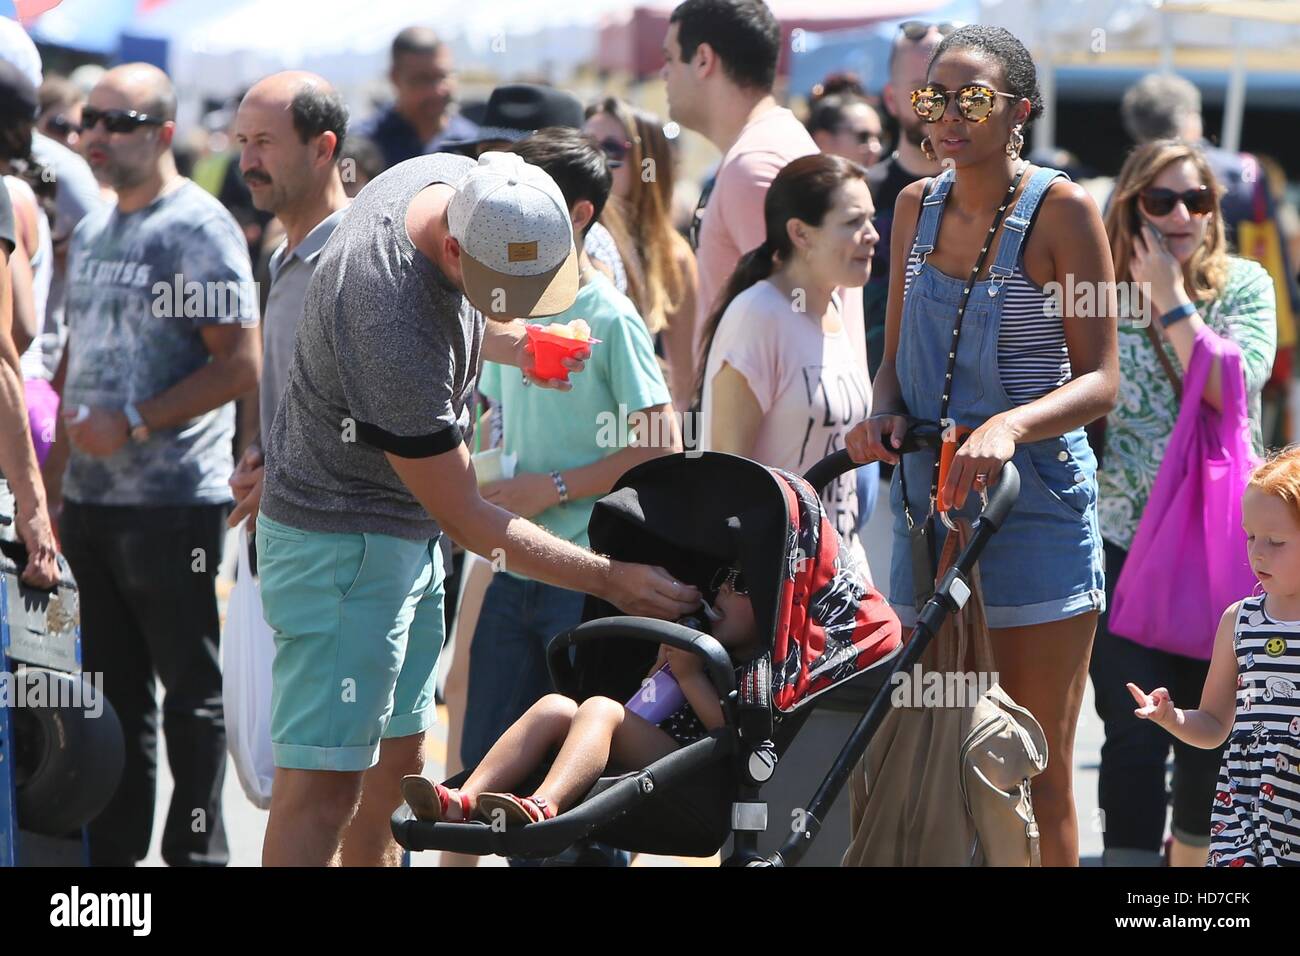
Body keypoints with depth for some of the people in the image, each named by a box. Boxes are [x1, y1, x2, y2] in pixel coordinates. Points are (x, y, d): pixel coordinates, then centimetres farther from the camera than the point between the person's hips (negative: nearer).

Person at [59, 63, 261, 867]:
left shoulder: (198, 229, -10)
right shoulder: (93, 231, 15)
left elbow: (242, 365, -15)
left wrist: (133, 424, -16)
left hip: (172, 501, -8)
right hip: (90, 499, 8)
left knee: (191, 691, 0)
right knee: (113, 688, 13)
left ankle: (196, 851, 6)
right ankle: (112, 850, 19)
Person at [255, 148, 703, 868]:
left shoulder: (463, 181, -9)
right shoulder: (392, 331, -34)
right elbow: (467, 519, -24)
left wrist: (512, 343, -3)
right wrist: (610, 579, -19)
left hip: (406, 530, 10)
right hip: (342, 540, -10)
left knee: (396, 758, 15)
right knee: (326, 783, -13)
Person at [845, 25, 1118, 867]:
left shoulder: (1062, 211, -8)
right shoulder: (918, 206, 10)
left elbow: (1100, 380, -12)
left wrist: (1009, 426, -30)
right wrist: (885, 415, -4)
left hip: (1034, 502, -5)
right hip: (928, 498, 5)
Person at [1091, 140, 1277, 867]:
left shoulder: (1244, 287, -1)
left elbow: (1231, 390, -17)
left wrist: (1171, 301, -16)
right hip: (1124, 547, -1)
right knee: (1136, 737, -7)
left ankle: (1194, 852, 30)